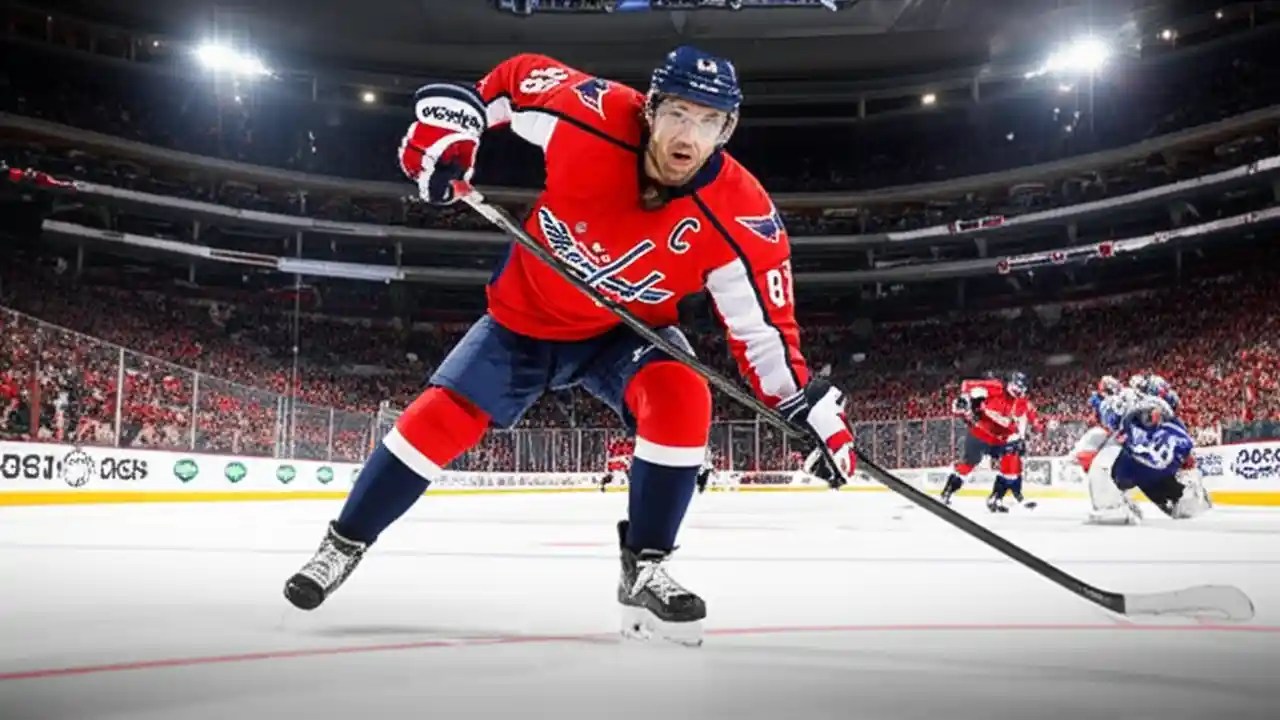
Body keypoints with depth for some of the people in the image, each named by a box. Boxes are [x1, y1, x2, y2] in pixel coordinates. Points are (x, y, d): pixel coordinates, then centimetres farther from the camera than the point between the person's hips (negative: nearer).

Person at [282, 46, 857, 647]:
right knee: (439, 418, -4)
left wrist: (813, 407, -27)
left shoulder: (740, 216, -28)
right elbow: (517, 78, -8)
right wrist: (448, 118, -20)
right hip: (526, 315, 1)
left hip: (629, 330, 0)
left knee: (681, 399, -29)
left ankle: (644, 571, -14)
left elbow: (763, 330, -19)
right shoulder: (593, 118, -28)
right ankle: (344, 544, 18)